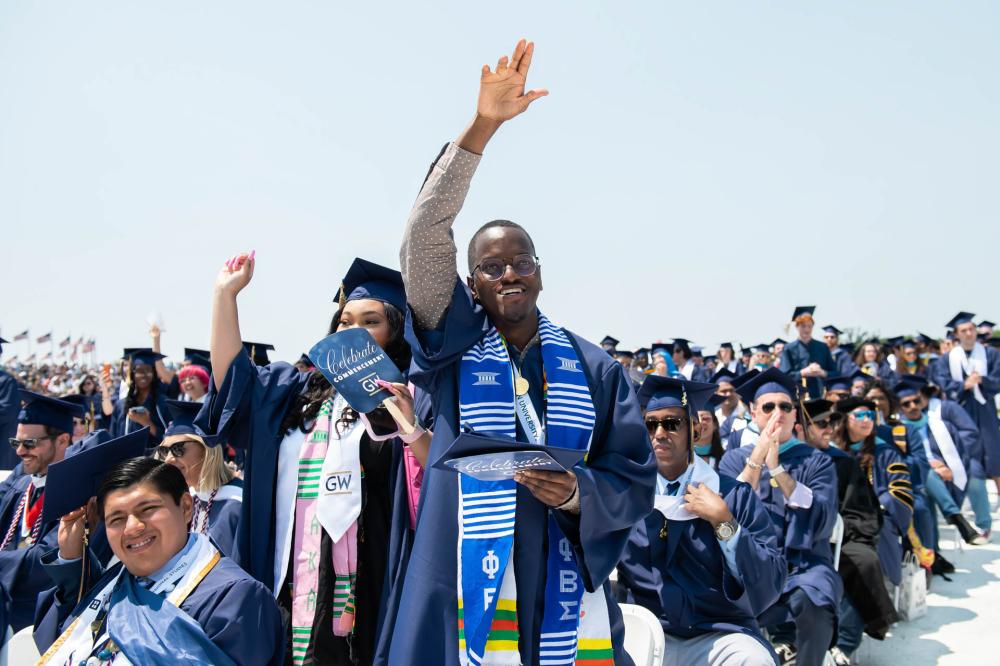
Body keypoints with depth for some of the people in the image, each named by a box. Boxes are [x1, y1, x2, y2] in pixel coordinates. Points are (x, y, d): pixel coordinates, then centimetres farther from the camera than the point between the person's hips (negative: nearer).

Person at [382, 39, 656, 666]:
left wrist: (578, 493, -18)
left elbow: (638, 480, 3)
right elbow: (423, 237, -13)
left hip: (568, 594, 1)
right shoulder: (454, 345, 0)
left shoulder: (595, 368, 4)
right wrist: (482, 126, -20)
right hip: (464, 597, -1)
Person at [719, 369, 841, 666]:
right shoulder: (734, 459, 9)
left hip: (804, 566, 0)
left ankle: (785, 641, -4)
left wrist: (776, 467, -16)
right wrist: (757, 458, -13)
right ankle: (786, 640, -9)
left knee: (809, 601, -33)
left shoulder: (817, 462, 7)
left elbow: (822, 522, -9)